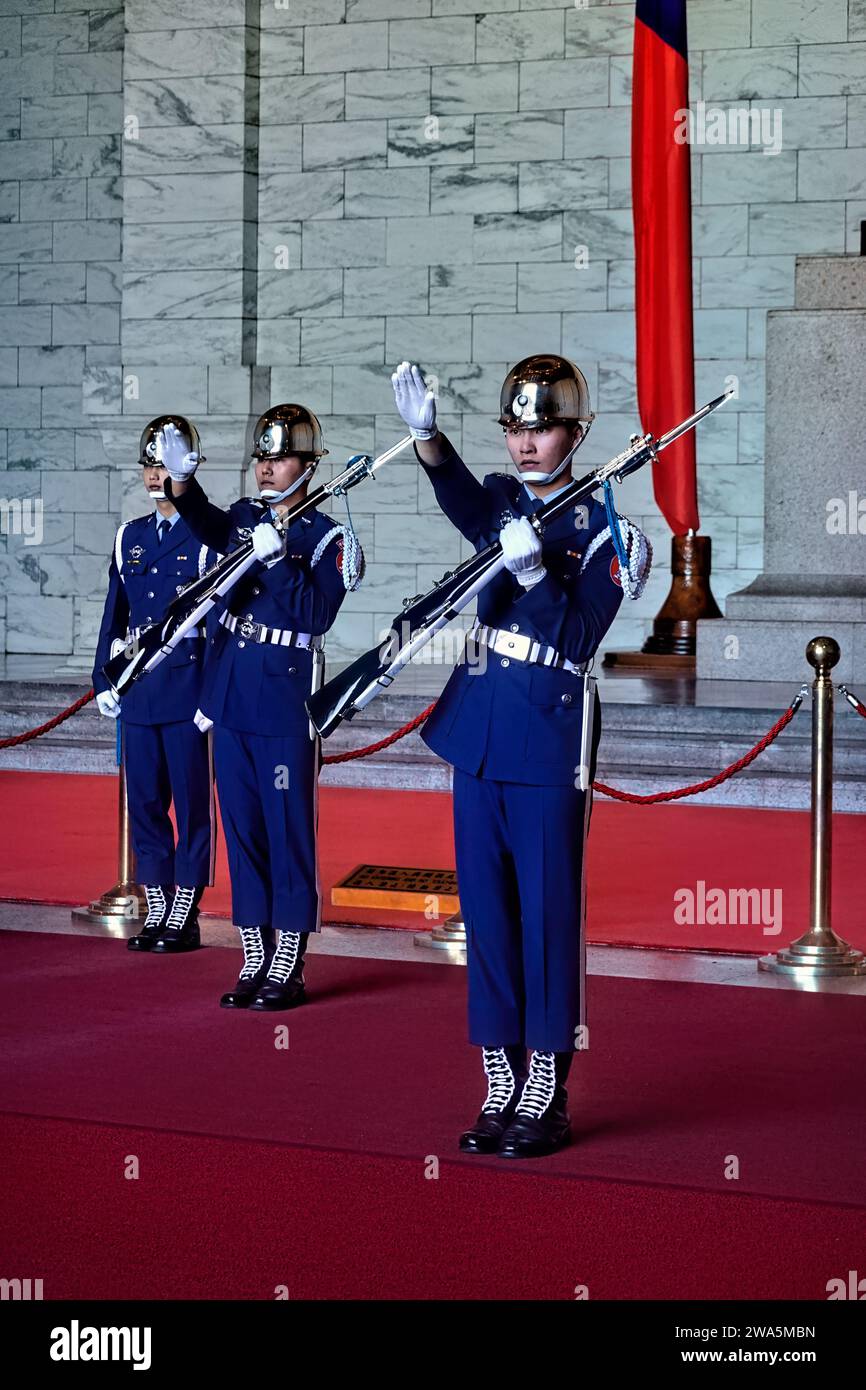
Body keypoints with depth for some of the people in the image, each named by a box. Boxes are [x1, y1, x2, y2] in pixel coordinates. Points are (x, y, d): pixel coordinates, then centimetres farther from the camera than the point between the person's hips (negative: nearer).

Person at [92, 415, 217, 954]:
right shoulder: (130, 537, 12)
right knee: (145, 804, 8)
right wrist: (104, 681, 10)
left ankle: (185, 917, 7)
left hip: (189, 683, -6)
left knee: (193, 804, 1)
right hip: (137, 688, 6)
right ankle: (157, 911, 17)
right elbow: (115, 614, 15)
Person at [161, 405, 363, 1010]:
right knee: (242, 834, 10)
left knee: (288, 836, 0)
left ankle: (288, 969, 7)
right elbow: (204, 523, -11)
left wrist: (278, 558, -23)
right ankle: (255, 960, 19)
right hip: (229, 699, 6)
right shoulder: (244, 517, 11)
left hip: (286, 705, -5)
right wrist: (182, 478, -28)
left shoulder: (327, 538, -4)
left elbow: (317, 615, -16)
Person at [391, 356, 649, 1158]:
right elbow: (462, 501, -16)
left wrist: (536, 572, -25)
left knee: (547, 918, -1)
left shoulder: (599, 529, -3)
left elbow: (579, 641, -10)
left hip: (549, 749, -5)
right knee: (486, 916, 8)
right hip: (478, 738, 5)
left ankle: (547, 1098, 7)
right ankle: (500, 1088, 17)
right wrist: (426, 436, -36)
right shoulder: (501, 503, 9)